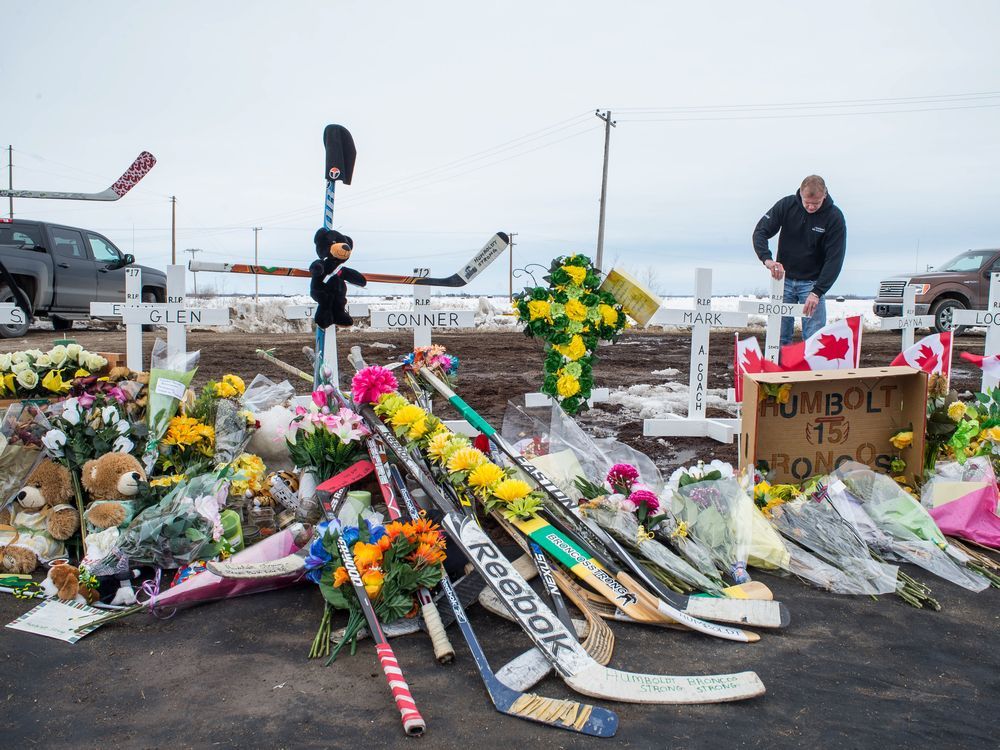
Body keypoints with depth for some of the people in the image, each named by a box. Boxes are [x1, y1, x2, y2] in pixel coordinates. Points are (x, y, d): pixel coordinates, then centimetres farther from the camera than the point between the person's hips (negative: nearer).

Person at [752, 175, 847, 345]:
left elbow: (835, 259, -15)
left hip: (813, 282, -1)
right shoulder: (786, 205, -8)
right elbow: (760, 231, -7)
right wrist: (767, 259, -27)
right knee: (779, 335, 1)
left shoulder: (835, 217, -12)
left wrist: (817, 292, -25)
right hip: (783, 279, 2)